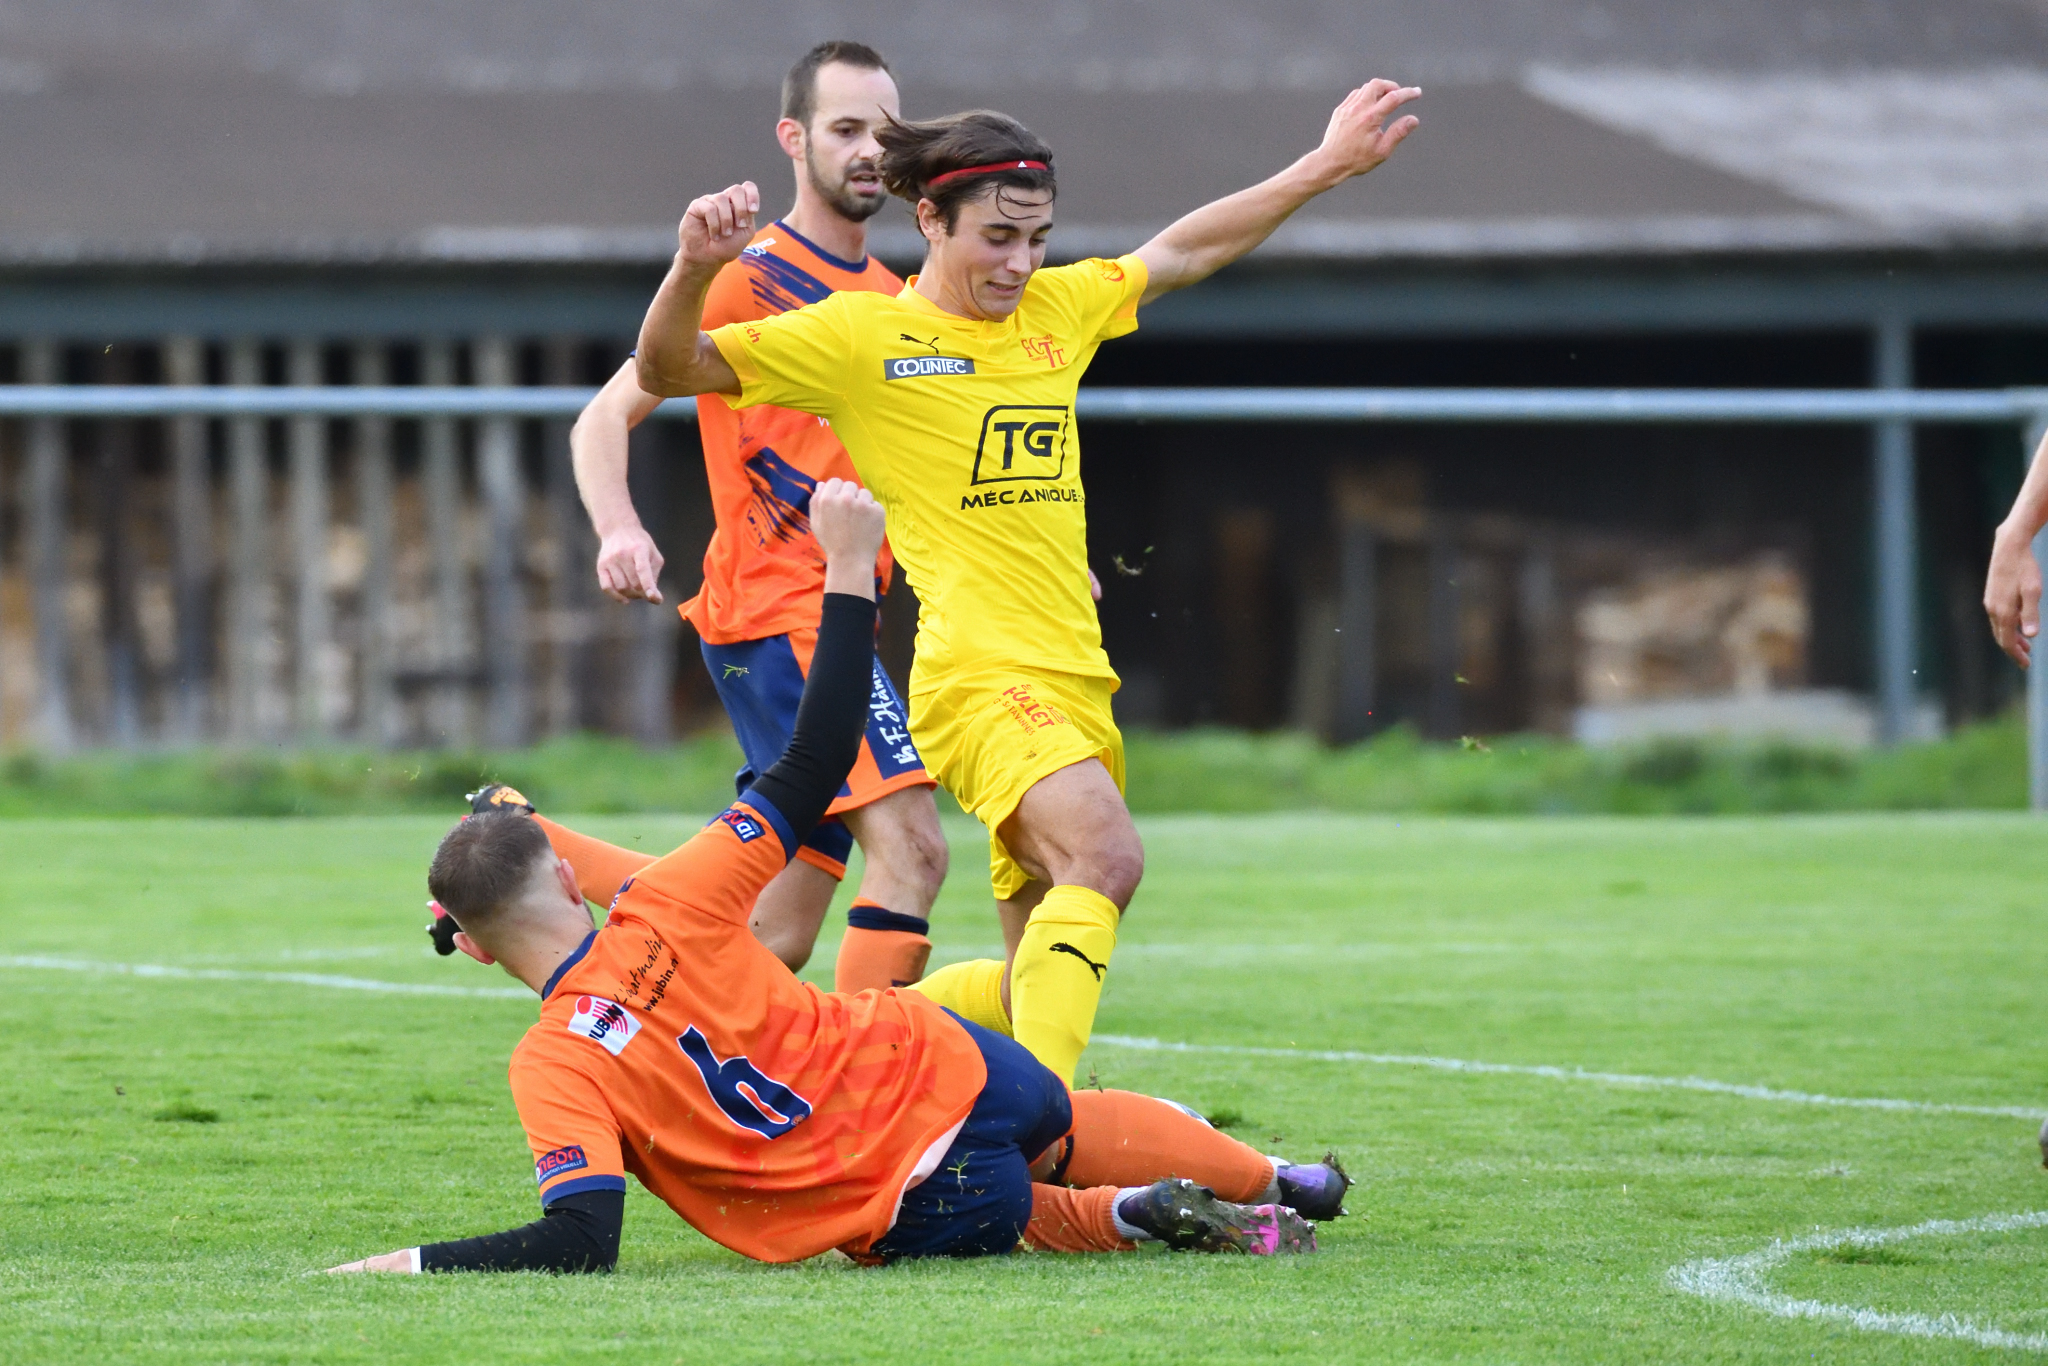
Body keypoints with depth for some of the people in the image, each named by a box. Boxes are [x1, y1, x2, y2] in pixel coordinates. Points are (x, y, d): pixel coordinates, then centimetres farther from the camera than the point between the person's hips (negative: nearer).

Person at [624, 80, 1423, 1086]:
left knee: (1041, 983, 6)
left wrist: (1327, 166, 29)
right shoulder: (859, 336, -1)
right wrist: (695, 270, -22)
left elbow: (1181, 254, 30)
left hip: (1074, 684, 8)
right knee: (1105, 857, -32)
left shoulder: (1055, 309, 16)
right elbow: (671, 370, -3)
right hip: (981, 670, -8)